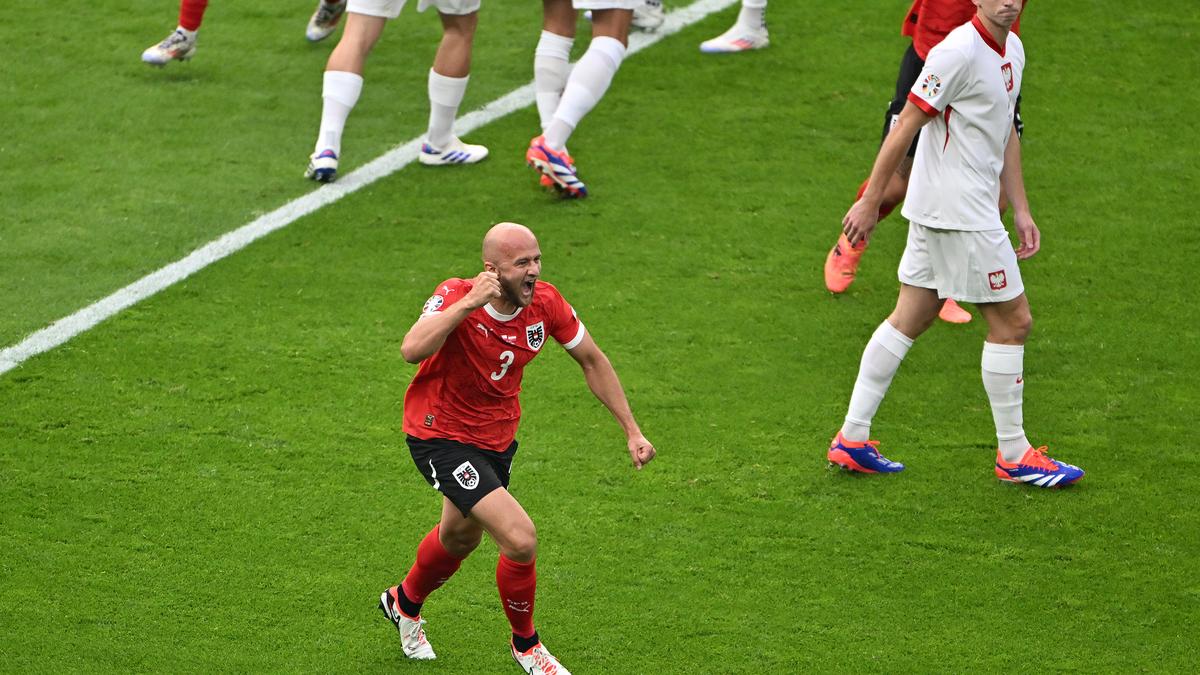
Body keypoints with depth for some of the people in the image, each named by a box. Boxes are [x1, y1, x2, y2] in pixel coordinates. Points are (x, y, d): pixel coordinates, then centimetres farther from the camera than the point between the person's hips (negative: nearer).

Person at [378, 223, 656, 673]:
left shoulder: (545, 303, -13)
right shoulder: (455, 296, -27)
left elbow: (592, 361, 1)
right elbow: (412, 350, -45)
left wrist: (631, 431, 0)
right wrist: (468, 302, -45)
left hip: (497, 438, 7)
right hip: (441, 438, -7)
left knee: (461, 536, 28)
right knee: (521, 540, -18)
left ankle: (404, 603, 59)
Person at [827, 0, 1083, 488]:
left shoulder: (1012, 50, 11)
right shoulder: (959, 51, -18)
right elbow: (906, 125, -16)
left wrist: (1020, 209, 18)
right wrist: (870, 202, -15)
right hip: (959, 215, -9)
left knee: (910, 318, 11)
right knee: (1013, 320, -2)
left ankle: (852, 438, 15)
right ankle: (1013, 456, 9)